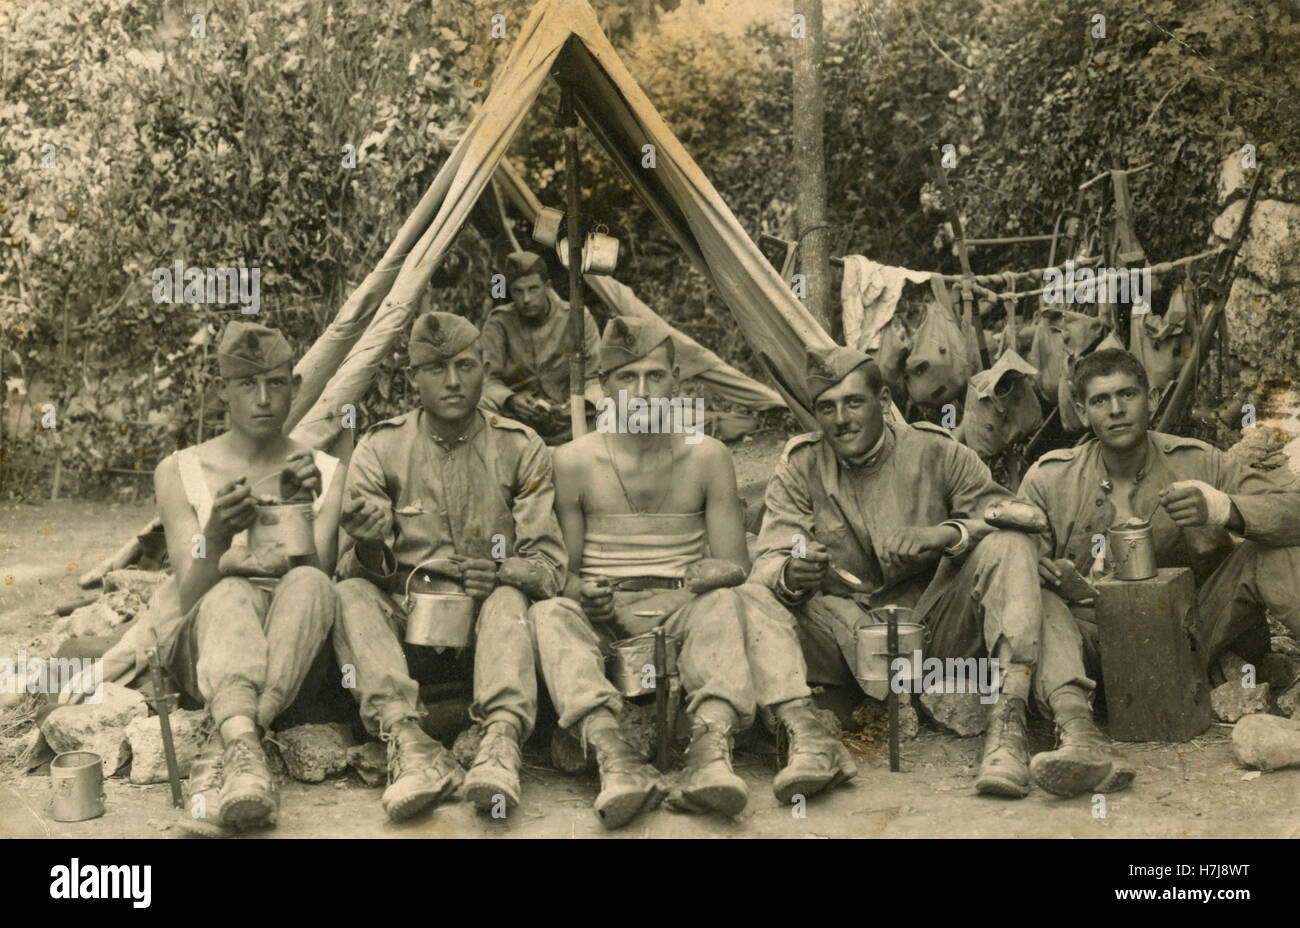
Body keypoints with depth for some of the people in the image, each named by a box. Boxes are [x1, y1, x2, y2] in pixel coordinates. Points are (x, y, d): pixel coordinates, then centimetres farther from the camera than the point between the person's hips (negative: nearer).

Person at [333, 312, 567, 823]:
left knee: (509, 599, -32)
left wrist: (501, 574, -22)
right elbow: (364, 569, 0)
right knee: (351, 594, -28)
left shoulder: (520, 449, 5)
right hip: (404, 619, 1)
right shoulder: (380, 448, 5)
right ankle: (409, 743, -47)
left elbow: (548, 561, 1)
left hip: (485, 622, 0)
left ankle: (501, 743, -52)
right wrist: (369, 549, -25)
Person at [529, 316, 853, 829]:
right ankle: (613, 756, -52)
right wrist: (584, 592, -19)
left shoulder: (708, 457, 7)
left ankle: (711, 746, -55)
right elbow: (563, 570, 5)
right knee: (549, 613, -32)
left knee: (724, 603, -33)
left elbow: (733, 564, 5)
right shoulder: (574, 461, 4)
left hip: (681, 610, 1)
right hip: (603, 617, 0)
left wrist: (689, 580, -17)